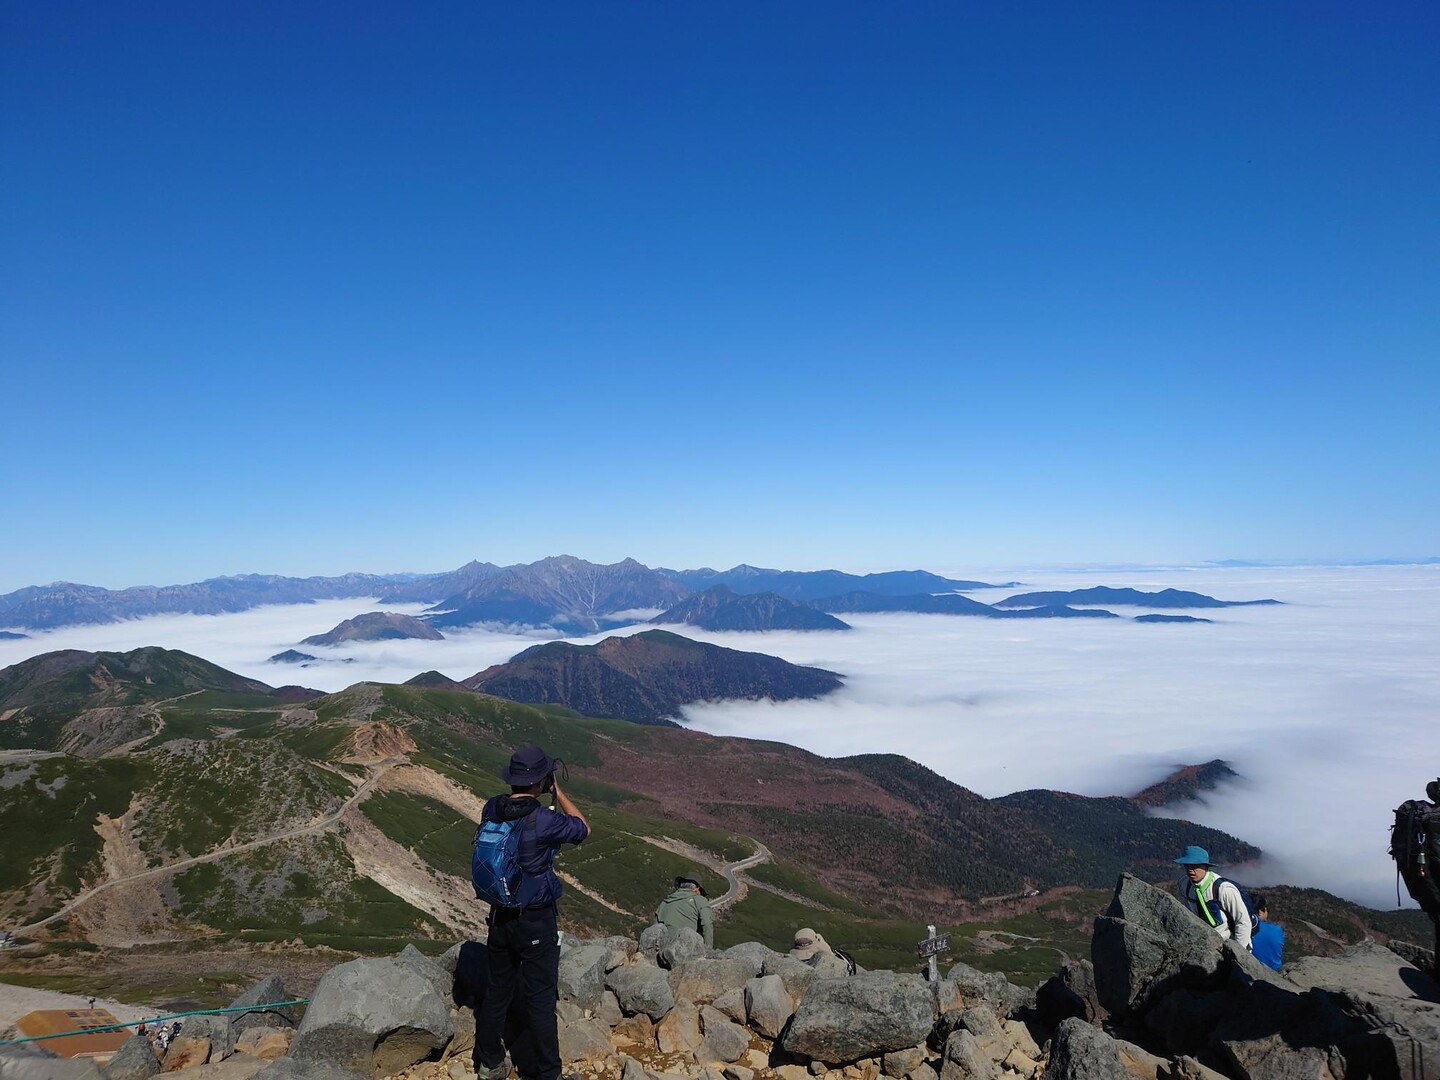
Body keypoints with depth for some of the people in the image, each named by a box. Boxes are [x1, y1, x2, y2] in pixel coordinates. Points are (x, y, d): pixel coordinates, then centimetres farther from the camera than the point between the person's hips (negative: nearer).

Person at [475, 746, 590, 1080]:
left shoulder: (490, 809, -8)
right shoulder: (543, 820, -26)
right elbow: (583, 829, -8)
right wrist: (557, 791, -6)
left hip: (499, 916, 6)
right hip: (536, 921, -6)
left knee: (497, 991, 21)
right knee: (540, 999, 8)